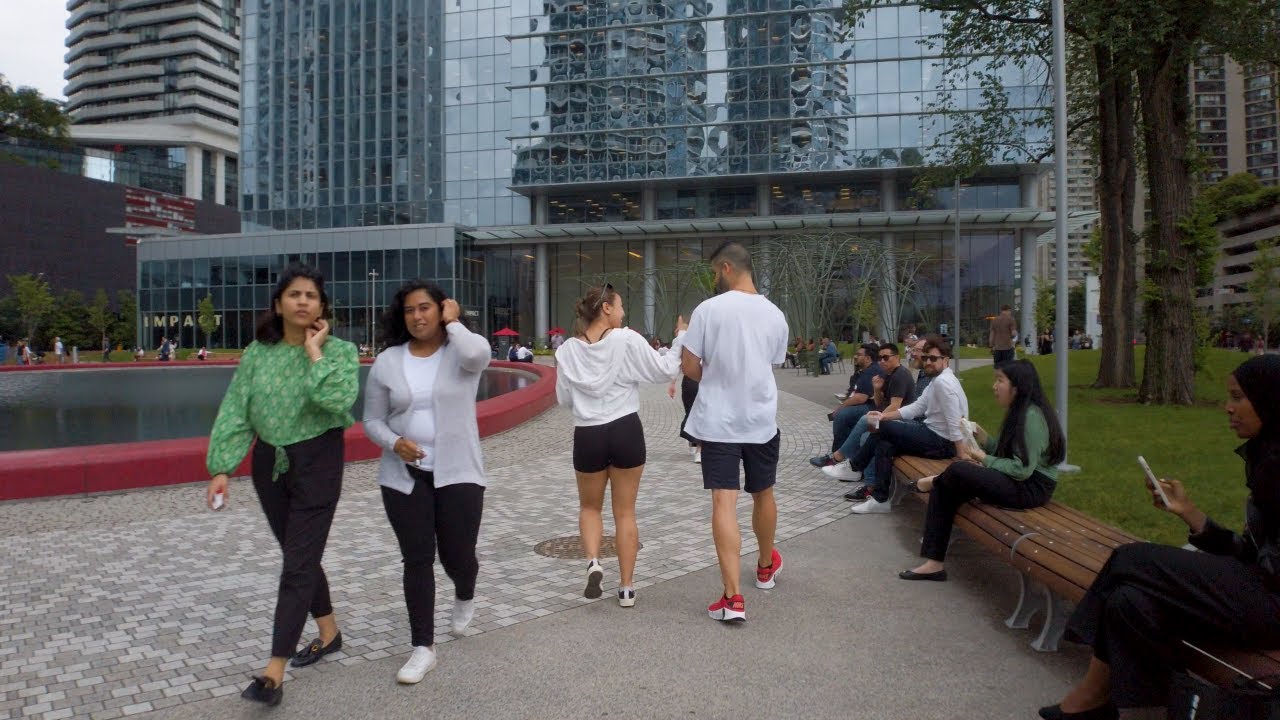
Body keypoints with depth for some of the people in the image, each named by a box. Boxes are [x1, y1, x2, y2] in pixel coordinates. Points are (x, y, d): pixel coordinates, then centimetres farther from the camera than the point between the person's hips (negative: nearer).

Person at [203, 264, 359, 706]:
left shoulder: (340, 351, -9)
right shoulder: (257, 353, 1)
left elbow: (340, 401, -26)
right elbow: (235, 413, -1)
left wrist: (315, 353, -21)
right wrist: (222, 468, -7)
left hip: (317, 463, -5)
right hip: (269, 462, 5)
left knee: (298, 563, -5)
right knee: (300, 555, 16)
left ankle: (274, 673, -1)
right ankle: (329, 633, 36)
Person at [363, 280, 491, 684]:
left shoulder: (462, 352, -4)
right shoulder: (387, 362, 3)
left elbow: (477, 354, -31)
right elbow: (372, 421, 6)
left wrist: (453, 322, -13)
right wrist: (394, 443, -14)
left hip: (457, 473, -2)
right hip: (404, 477, 2)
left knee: (458, 557, 3)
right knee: (417, 560, 4)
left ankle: (464, 596, 41)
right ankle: (423, 648, 16)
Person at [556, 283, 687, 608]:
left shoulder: (568, 350, 0)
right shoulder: (627, 340, -8)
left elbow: (564, 398, 6)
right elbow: (665, 370, -5)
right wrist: (680, 337, 6)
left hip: (587, 435, 1)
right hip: (626, 431, -1)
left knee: (590, 507, 21)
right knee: (625, 512, 10)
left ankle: (593, 562, -2)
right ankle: (626, 586, 15)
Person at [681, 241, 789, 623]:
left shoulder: (709, 309, -10)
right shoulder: (775, 314, 2)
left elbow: (690, 367, -9)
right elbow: (772, 364, 11)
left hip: (718, 421, -4)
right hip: (762, 420, 4)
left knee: (724, 502, -4)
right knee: (763, 494, 21)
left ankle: (733, 597, -9)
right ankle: (766, 566, 43)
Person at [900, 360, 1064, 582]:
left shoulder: (1032, 416, -19)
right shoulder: (1018, 412, 12)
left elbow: (1023, 469, -23)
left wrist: (985, 459, -13)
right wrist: (983, 437, 0)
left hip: (1031, 487, -10)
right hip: (1015, 481, 10)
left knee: (957, 470, -26)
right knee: (945, 491, -6)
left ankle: (934, 483, 12)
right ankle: (934, 563, -7)